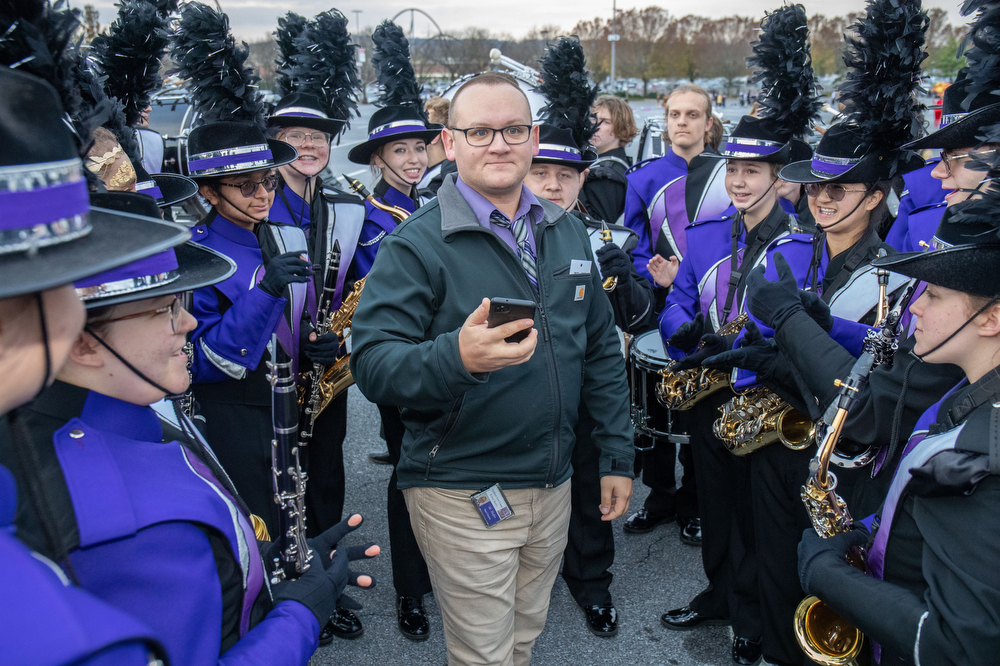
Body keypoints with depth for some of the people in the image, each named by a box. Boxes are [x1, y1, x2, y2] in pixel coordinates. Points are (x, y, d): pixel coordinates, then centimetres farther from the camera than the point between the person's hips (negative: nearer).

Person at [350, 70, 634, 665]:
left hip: (553, 483, 6)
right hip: (463, 496, -5)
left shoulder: (567, 233, 6)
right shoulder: (418, 243, -13)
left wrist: (618, 455, 9)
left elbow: (601, 349, 11)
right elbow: (372, 364, -20)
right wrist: (456, 356, -39)